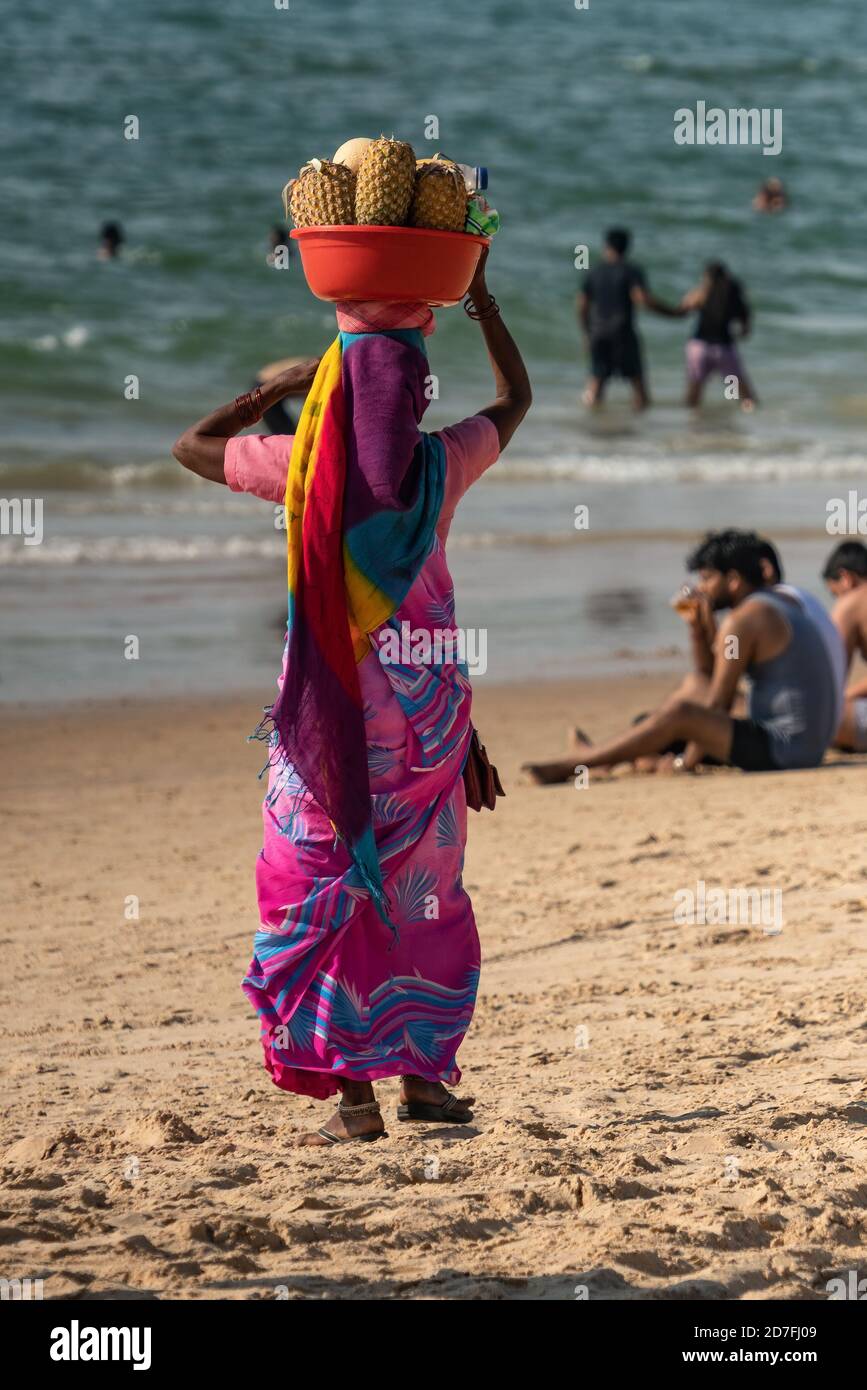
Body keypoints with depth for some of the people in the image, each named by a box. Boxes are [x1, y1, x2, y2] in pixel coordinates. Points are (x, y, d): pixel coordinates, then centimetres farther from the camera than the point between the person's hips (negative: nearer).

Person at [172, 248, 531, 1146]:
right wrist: (482, 301, 25)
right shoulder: (442, 466, -6)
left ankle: (354, 1095, -3)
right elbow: (515, 399, 16)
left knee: (323, 890, 3)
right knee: (422, 890, 14)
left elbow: (190, 445, 9)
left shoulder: (302, 468, -10)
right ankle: (422, 1074, 15)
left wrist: (273, 389, 18)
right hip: (424, 712, 2)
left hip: (333, 712, -2)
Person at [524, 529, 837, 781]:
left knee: (679, 710, -18)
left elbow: (718, 704, -12)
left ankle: (571, 765, -11)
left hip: (781, 749, -11)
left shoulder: (741, 621, -14)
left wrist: (688, 762, -3)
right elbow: (708, 675, 25)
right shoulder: (781, 604, 17)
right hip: (810, 747, 11)